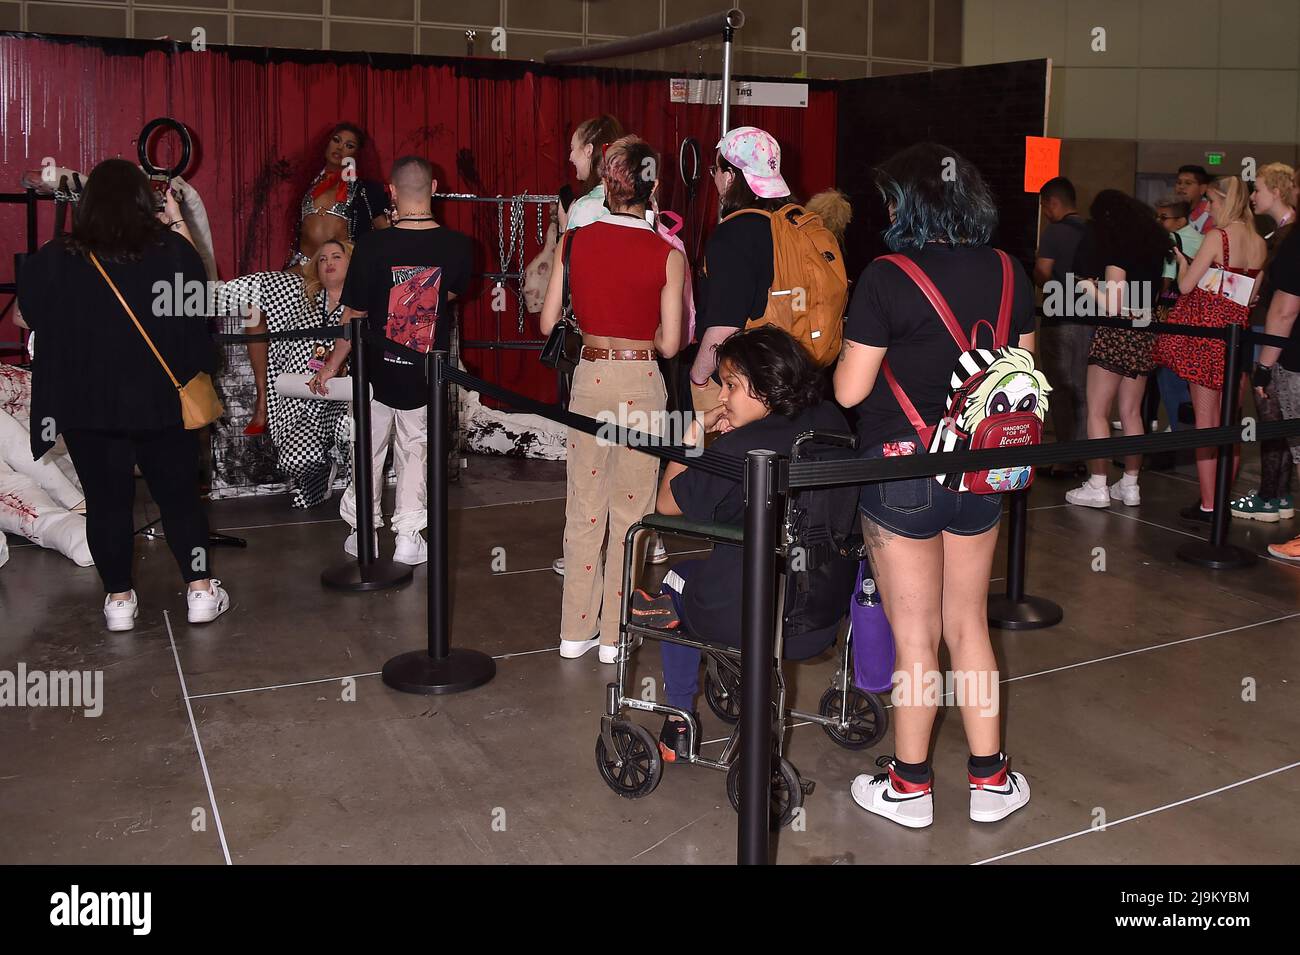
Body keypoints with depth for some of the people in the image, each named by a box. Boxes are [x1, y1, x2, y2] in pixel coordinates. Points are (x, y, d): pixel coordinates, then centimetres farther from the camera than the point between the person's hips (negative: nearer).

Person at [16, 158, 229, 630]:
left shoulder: (55, 259, -6)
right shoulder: (172, 249, -7)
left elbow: (31, 313, 7)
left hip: (88, 403, 0)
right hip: (162, 398, 0)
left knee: (106, 500, 9)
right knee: (179, 493, 11)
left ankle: (119, 599, 16)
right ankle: (201, 590, 12)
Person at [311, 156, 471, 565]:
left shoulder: (373, 245, -18)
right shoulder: (456, 245, -12)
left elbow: (355, 314, -12)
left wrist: (332, 364, 2)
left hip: (378, 368, -1)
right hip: (428, 373, 1)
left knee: (369, 451, 17)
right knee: (415, 452, 15)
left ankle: (363, 531, 28)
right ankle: (408, 538, 17)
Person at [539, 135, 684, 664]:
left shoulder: (574, 241, -3)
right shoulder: (667, 255, -9)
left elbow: (548, 323, 1)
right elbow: (670, 344, -7)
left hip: (590, 377, 2)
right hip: (641, 382, -2)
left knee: (584, 509, 13)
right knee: (630, 511, 9)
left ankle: (576, 629, 21)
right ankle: (615, 634, 17)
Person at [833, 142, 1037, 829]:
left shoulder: (887, 278, -16)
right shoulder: (1009, 275, 0)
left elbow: (849, 390, -15)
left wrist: (861, 353, 5)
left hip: (901, 465, -5)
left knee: (914, 633, 6)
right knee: (968, 623, 17)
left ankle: (909, 787, 21)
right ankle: (990, 779, 26)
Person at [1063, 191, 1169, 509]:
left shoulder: (1117, 250, -12)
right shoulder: (1153, 246, 12)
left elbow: (1114, 306, -18)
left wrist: (1091, 287, -2)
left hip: (1117, 334, -8)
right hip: (1144, 333, 8)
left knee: (1097, 412, -1)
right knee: (1131, 413, 13)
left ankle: (1097, 487, -2)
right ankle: (1130, 485, 17)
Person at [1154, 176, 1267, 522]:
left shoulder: (1217, 237, -12)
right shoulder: (1260, 243, 6)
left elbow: (1186, 285, -13)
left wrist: (1183, 260, 7)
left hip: (1208, 333, -6)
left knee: (1206, 420, -1)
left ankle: (1208, 504, 0)